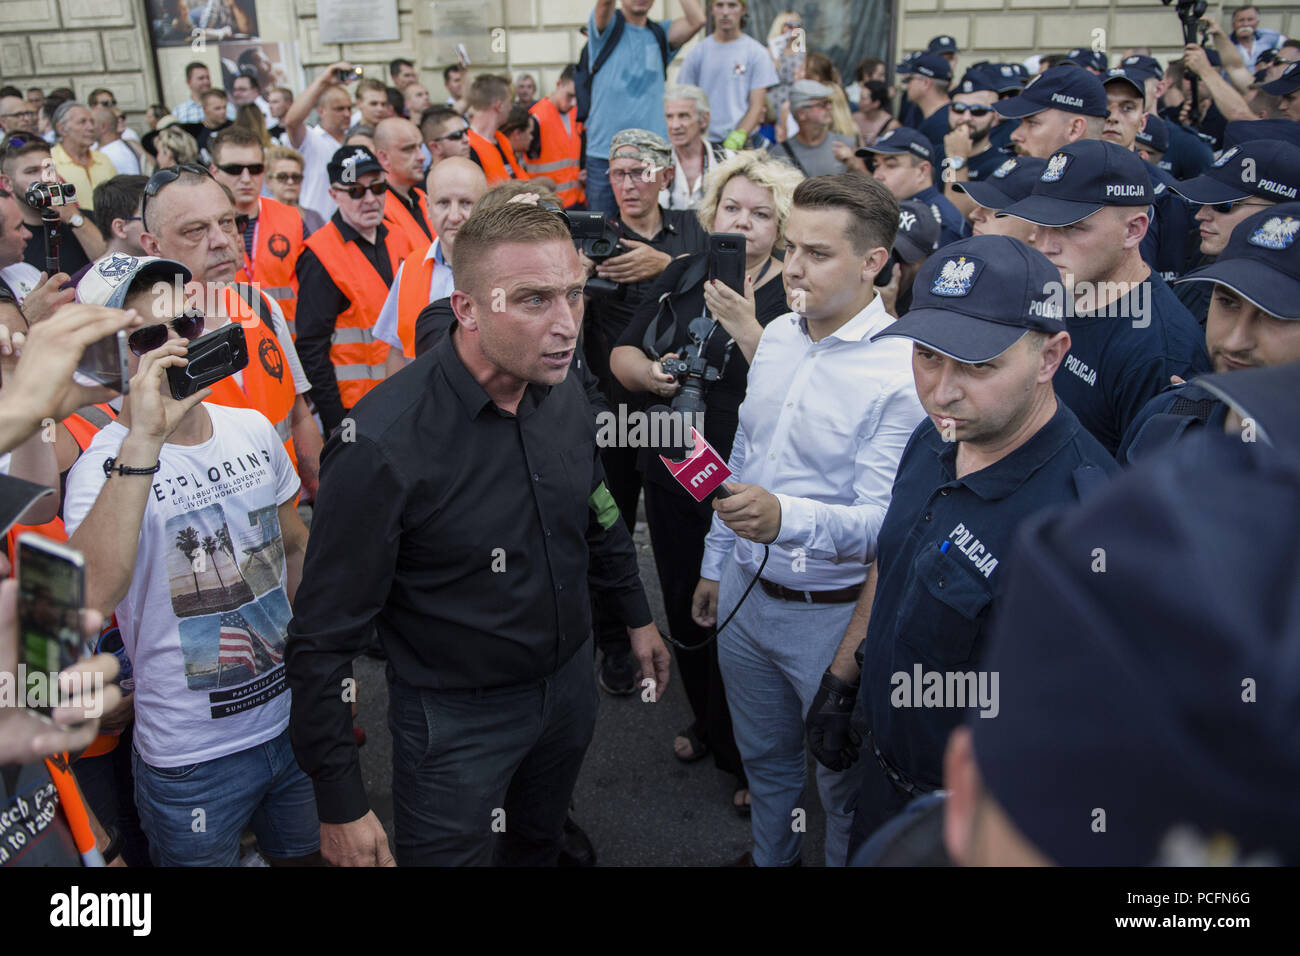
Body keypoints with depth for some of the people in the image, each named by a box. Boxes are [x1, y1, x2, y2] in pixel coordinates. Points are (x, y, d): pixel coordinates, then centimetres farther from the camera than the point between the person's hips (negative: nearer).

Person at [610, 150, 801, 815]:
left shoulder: (796, 293, -11)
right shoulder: (683, 274, 5)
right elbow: (621, 353, 8)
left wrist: (744, 325, -28)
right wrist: (651, 373, -13)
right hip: (672, 478, 5)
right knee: (684, 609, 20)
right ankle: (707, 721, 45)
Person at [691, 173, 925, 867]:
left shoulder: (903, 373, -22)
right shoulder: (777, 336, 1)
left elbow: (884, 520, -26)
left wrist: (786, 517, -43)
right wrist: (715, 565, 18)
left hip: (831, 614, -7)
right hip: (745, 594, 7)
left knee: (843, 780, 16)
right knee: (764, 756, 27)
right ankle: (769, 857, 51)